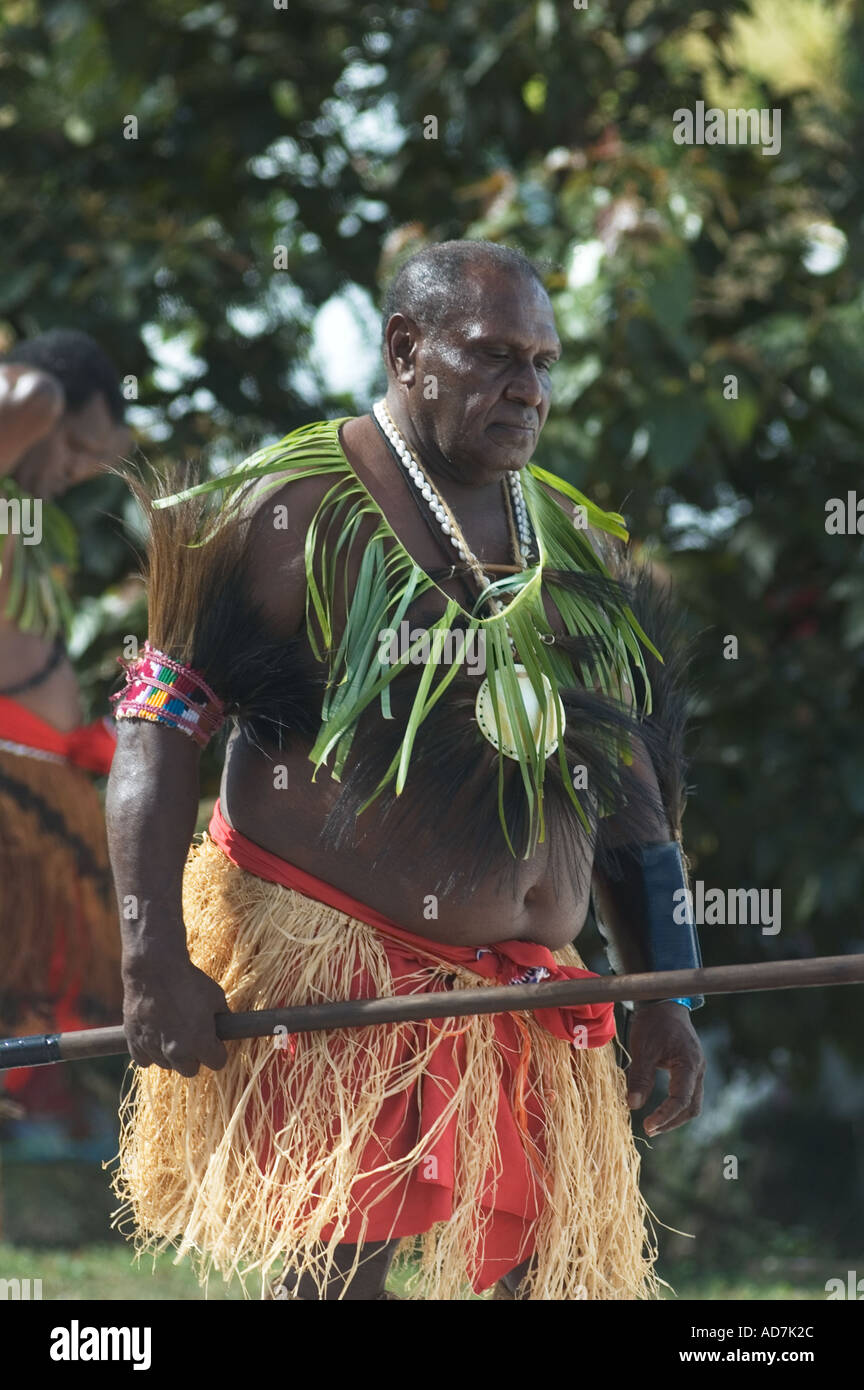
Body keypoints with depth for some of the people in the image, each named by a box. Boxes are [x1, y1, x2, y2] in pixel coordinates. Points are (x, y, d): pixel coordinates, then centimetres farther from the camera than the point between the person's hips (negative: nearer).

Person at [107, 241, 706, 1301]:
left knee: (556, 1271, 4)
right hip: (329, 978, -6)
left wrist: (665, 999, 12)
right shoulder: (294, 510, -6)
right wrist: (156, 962, -17)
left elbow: (630, 792, 18)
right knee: (333, 1272, -11)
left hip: (523, 995, 6)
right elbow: (159, 726, -9)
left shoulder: (578, 543, 13)